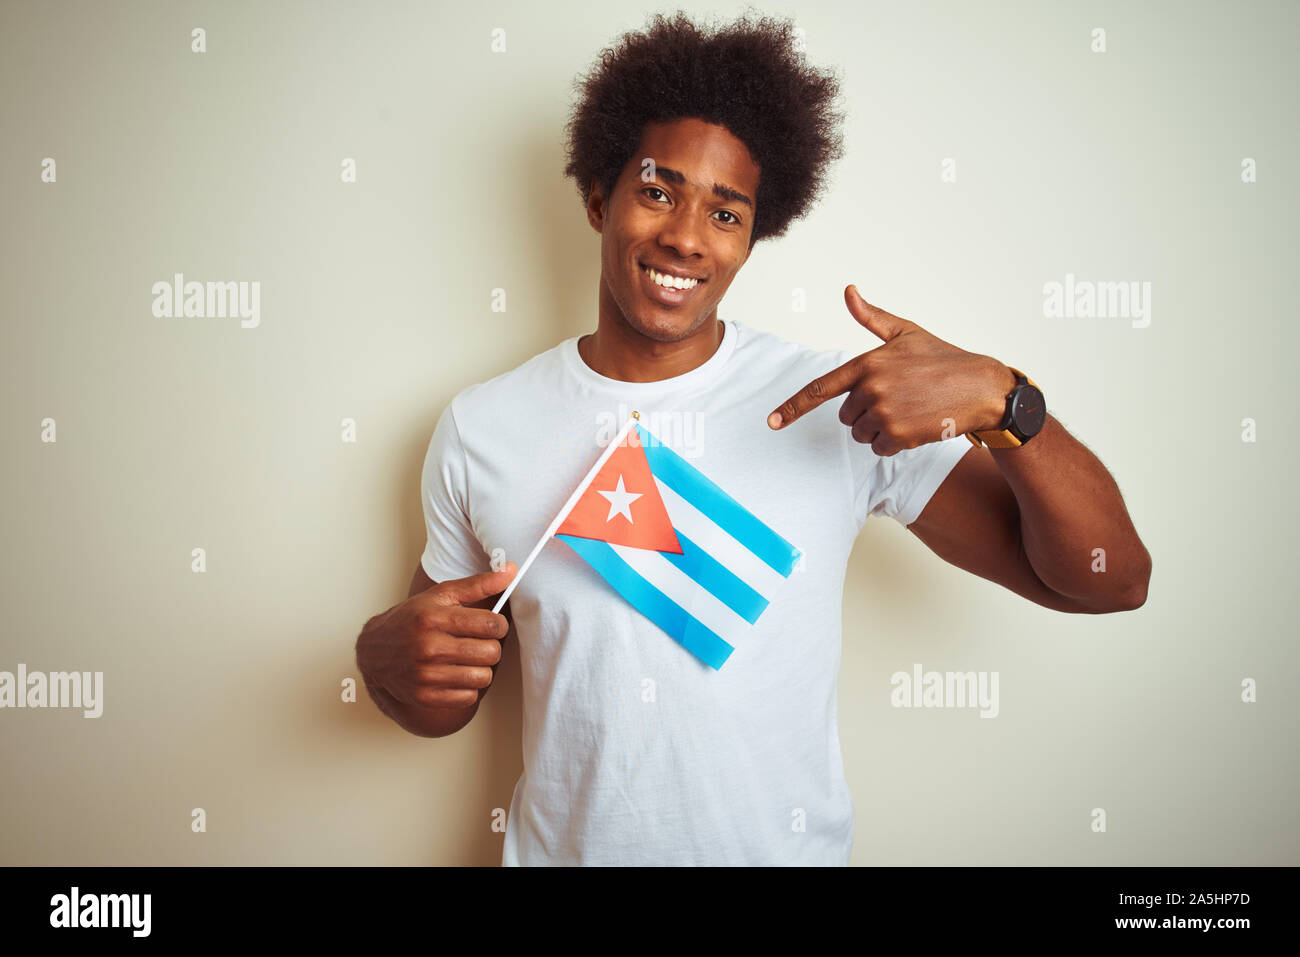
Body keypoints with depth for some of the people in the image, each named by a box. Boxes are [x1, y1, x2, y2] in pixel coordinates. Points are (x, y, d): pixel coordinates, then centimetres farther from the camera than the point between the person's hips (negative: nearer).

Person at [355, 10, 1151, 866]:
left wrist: (1000, 398, -28)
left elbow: (1110, 581, -13)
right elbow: (450, 705, 0)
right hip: (565, 846, 1)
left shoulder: (843, 404, -13)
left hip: (788, 847, 0)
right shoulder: (479, 429, -8)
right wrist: (388, 657, -22)